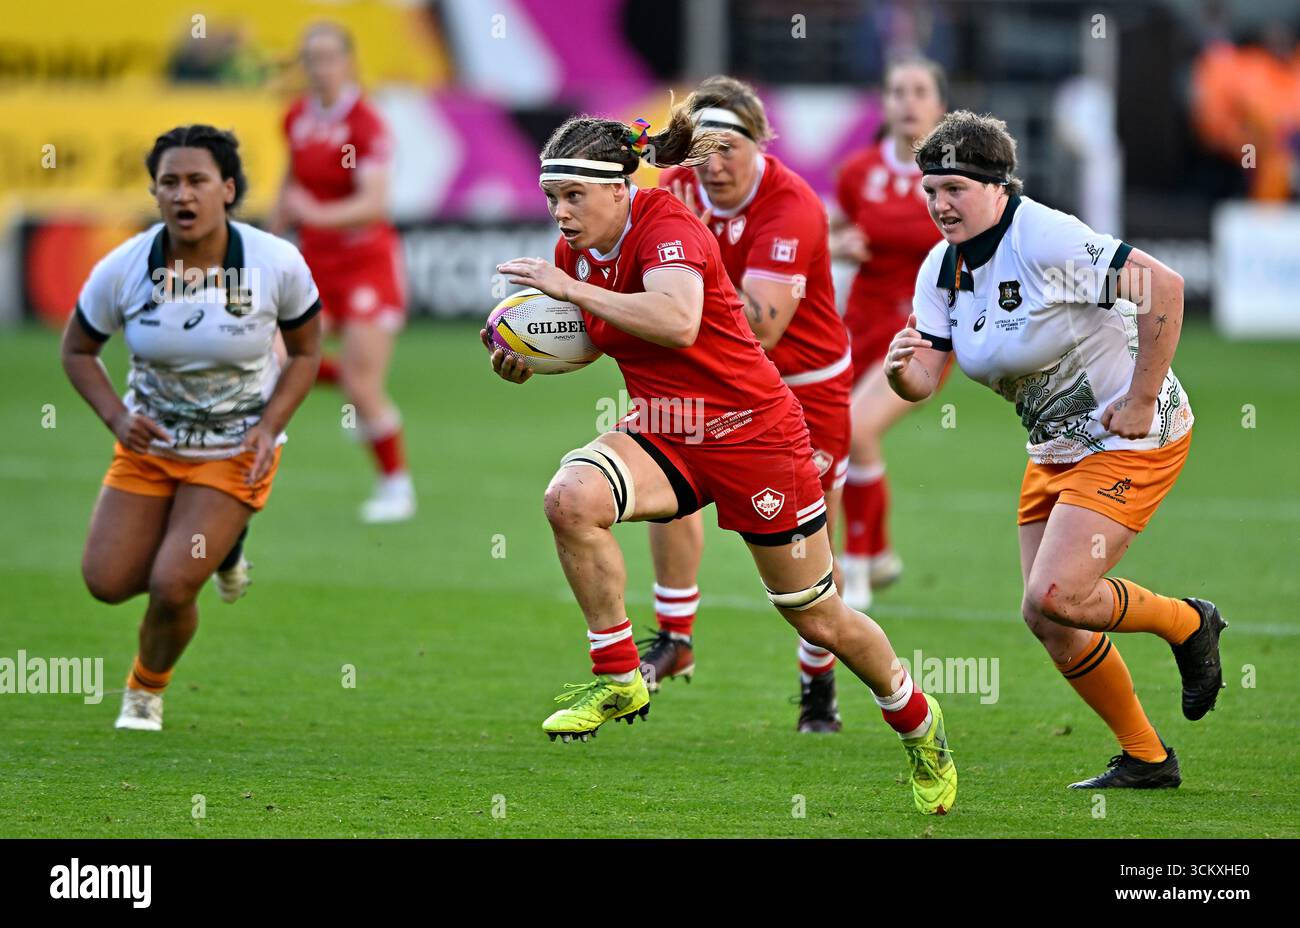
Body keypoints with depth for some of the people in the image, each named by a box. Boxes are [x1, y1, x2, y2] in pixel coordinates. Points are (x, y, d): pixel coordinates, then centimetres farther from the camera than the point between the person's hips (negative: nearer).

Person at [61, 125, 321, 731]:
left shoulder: (278, 264, -19)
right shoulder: (121, 270, -16)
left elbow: (306, 350, -2)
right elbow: (77, 349, 1)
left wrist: (268, 427, -15)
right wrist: (116, 416, -16)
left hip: (235, 453, -3)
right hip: (149, 442, 3)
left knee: (171, 586, -15)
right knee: (107, 582, -2)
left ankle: (147, 691, 19)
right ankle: (213, 544, 31)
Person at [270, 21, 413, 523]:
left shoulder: (366, 124, -16)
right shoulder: (297, 118, 4)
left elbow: (374, 202, -27)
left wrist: (319, 215, -42)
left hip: (366, 260, -6)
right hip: (316, 259, 6)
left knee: (364, 387, -8)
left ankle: (396, 486, 12)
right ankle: (348, 377, 18)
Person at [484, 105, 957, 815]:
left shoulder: (666, 225, -22)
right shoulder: (576, 250, -1)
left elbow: (678, 321, -41)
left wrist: (574, 288, -37)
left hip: (753, 434, -6)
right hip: (661, 433, 6)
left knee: (819, 619, 7)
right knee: (571, 496, -28)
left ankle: (917, 720, 36)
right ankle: (617, 678, -13)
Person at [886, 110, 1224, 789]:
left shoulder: (1045, 238, -24)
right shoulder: (942, 270, 1)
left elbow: (1163, 285, -27)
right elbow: (923, 381, -1)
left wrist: (1142, 401, -23)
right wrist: (899, 369, -26)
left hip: (1130, 440, -8)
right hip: (1055, 450, 9)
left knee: (1052, 598, -20)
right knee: (1052, 626, 6)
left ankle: (1187, 624, 8)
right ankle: (1146, 759, 23)